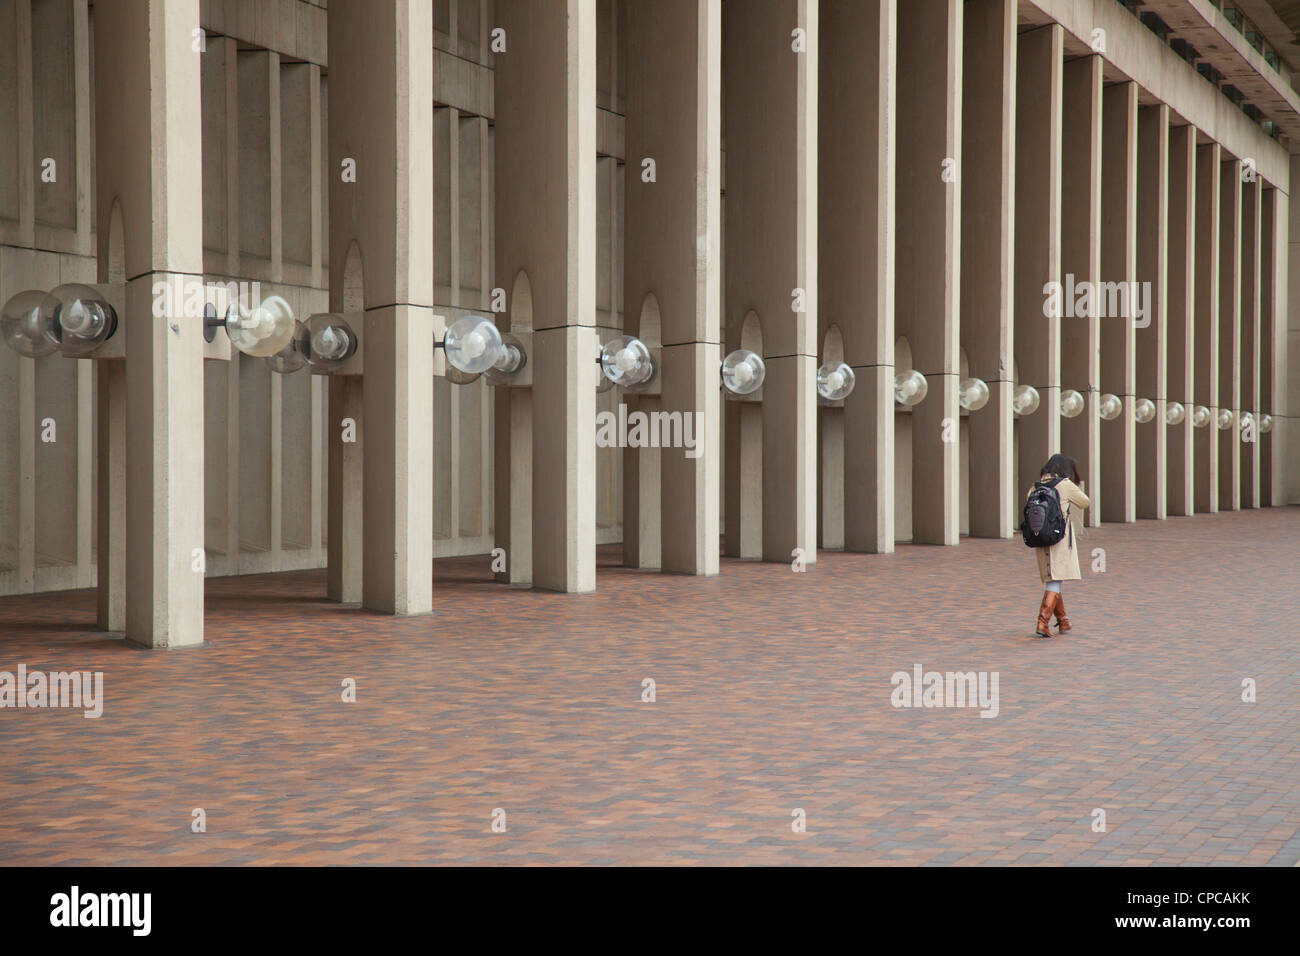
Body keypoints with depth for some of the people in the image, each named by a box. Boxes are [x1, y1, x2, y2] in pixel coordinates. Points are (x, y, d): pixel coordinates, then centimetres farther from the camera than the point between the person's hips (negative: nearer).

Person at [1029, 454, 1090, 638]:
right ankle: (1042, 622, -18)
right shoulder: (1066, 485, -5)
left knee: (1051, 580, 17)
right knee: (1055, 581, -6)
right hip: (1061, 538, -6)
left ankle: (1063, 621, 28)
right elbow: (1085, 502, 7)